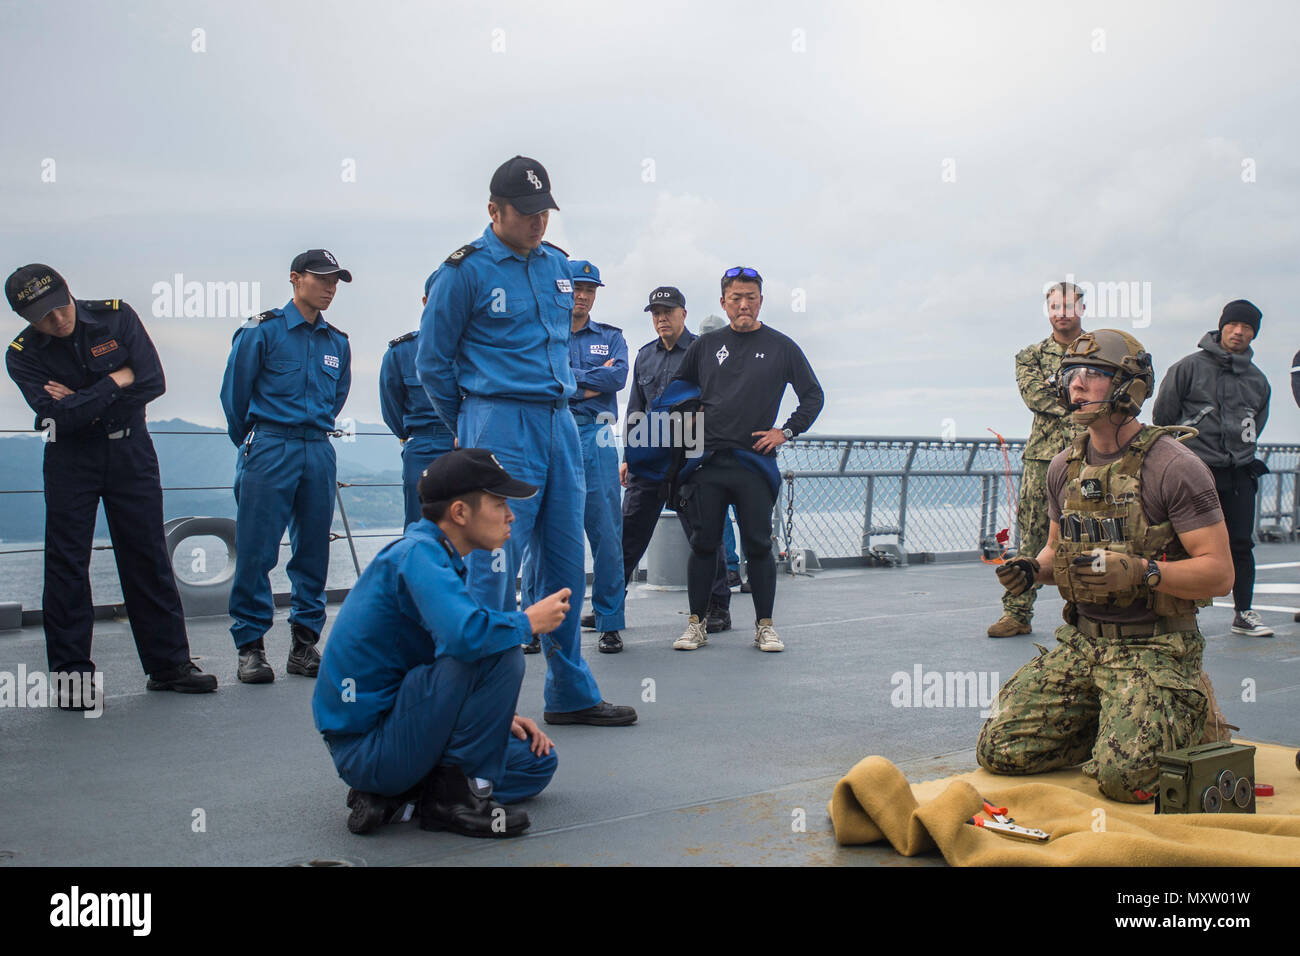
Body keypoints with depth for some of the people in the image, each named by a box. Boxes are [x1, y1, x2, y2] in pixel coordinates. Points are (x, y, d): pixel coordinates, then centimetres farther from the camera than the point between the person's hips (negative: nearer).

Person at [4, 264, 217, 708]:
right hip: (70, 458, -1)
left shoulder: (116, 316, -7)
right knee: (66, 562, -1)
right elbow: (58, 414, -21)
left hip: (129, 448, 1)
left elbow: (153, 382, -14)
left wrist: (83, 403, -15)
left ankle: (168, 663, 12)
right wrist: (115, 382, -17)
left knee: (148, 556, 4)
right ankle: (70, 673, 7)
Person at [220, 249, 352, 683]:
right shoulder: (262, 330, -2)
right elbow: (234, 392, 4)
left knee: (313, 550, 6)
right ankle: (250, 646, 3)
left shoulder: (337, 342, 12)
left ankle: (304, 643, 14)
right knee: (256, 551, -5)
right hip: (269, 449, -4)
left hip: (319, 452, 5)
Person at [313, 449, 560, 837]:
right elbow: (465, 635, -38)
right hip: (365, 745, -10)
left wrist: (499, 714, 10)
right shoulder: (417, 553, -19)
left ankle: (390, 794, 5)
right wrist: (527, 621, -17)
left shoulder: (433, 555, 12)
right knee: (500, 653, -23)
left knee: (538, 760, 14)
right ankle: (457, 792, -11)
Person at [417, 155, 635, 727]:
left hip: (560, 423, 7)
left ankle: (571, 694, 20)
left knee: (565, 563, 10)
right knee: (496, 564, -7)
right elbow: (432, 362, 1)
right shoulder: (465, 271, -5)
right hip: (500, 428, -6)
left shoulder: (557, 265, 14)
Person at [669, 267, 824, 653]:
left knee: (758, 545, 0)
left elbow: (813, 395, 9)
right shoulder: (706, 345, 10)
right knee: (704, 544, 3)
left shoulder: (781, 346, 6)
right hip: (708, 461, 2)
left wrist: (786, 431, 0)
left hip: (755, 461, -1)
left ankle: (764, 625, 10)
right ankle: (696, 624, 12)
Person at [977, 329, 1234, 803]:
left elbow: (1219, 573, -13)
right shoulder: (1065, 467, 9)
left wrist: (1140, 573, -28)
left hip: (1154, 647, -6)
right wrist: (1031, 569, 0)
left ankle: (1186, 716, 9)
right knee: (999, 750, -6)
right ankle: (1112, 722, 17)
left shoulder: (1174, 467, -11)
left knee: (1122, 775, -25)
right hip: (1080, 642, 6)